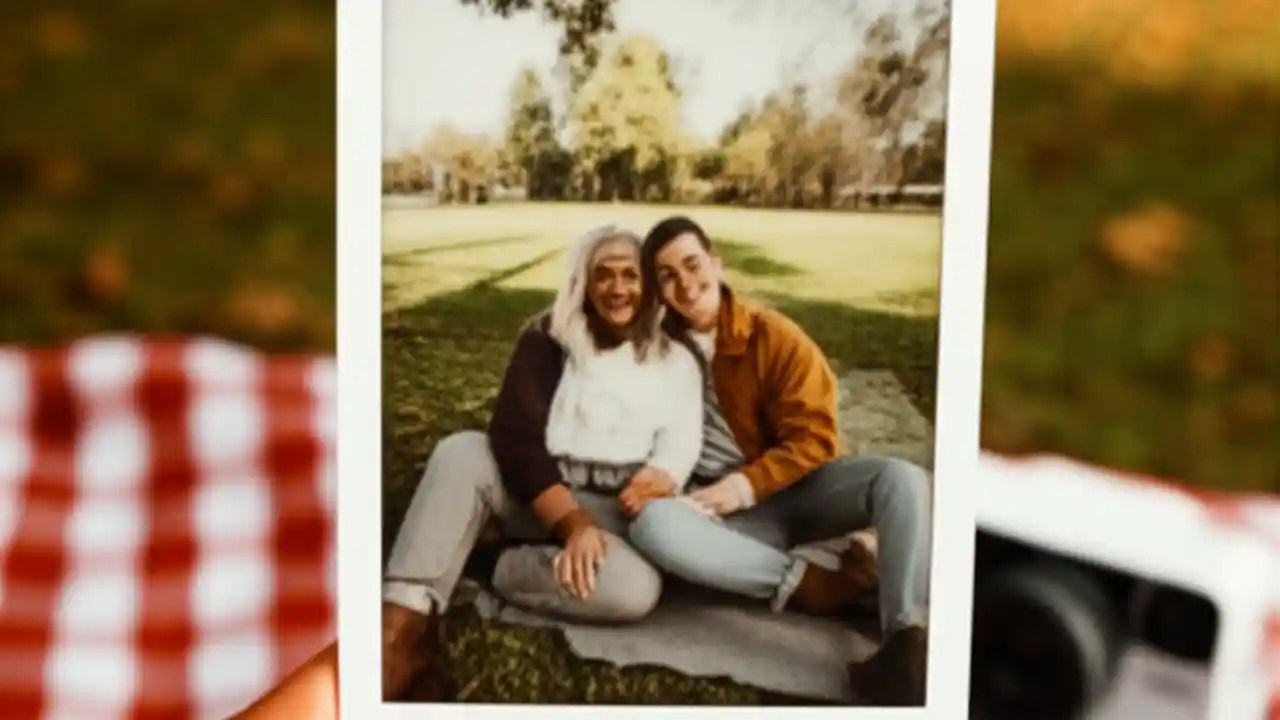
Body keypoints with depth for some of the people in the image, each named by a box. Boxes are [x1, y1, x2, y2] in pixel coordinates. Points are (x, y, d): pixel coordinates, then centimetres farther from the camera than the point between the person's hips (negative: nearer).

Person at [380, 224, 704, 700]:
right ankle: (404, 631, -38)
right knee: (460, 452, -30)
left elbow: (681, 447, -1)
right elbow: (514, 433, -9)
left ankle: (481, 568, -17)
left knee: (635, 589, -34)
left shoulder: (676, 361, 9)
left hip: (618, 511, 0)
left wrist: (659, 479, -28)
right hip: (535, 494, 1)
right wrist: (570, 522, -22)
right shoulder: (548, 339, 5)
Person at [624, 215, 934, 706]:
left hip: (792, 487, 0)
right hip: (724, 512, 0)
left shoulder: (773, 335, -4)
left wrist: (748, 484, -20)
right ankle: (816, 585, -25)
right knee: (652, 522, -33)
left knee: (900, 478, -26)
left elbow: (812, 436, -7)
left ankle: (905, 642, -37)